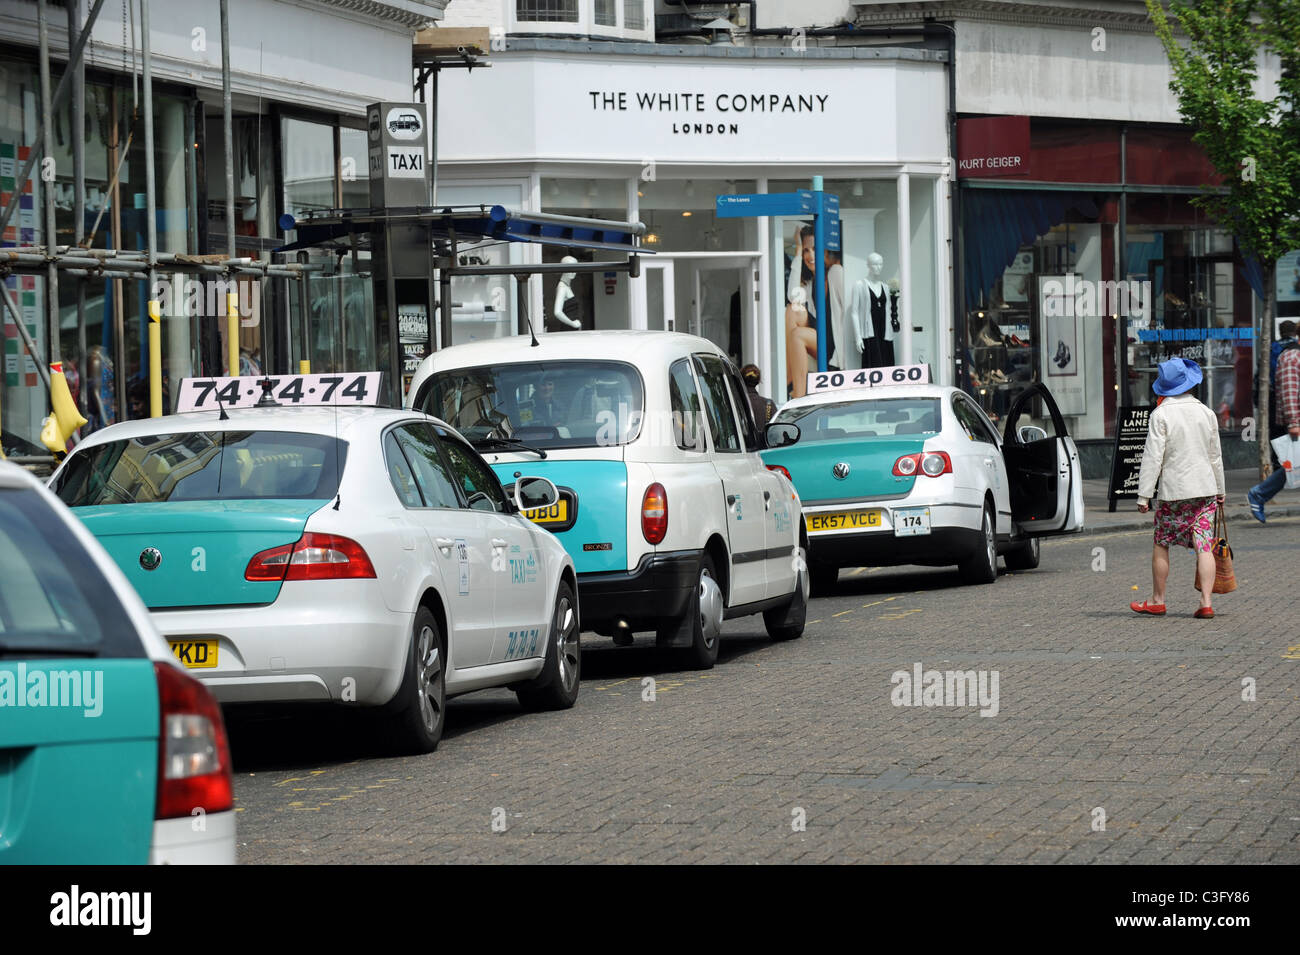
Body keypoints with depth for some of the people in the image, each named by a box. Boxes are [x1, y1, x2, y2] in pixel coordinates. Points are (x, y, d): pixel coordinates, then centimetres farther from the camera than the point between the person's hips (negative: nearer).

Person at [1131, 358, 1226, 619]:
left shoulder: (1161, 415, -10)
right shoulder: (1206, 412, 6)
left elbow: (1153, 457, -12)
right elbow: (1215, 456, 15)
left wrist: (1144, 495, -8)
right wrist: (1220, 491, 25)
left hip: (1174, 492, -4)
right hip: (1205, 489, 4)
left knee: (1161, 545, 10)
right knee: (1204, 546, 0)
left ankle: (1157, 600, 19)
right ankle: (1206, 602, -9)